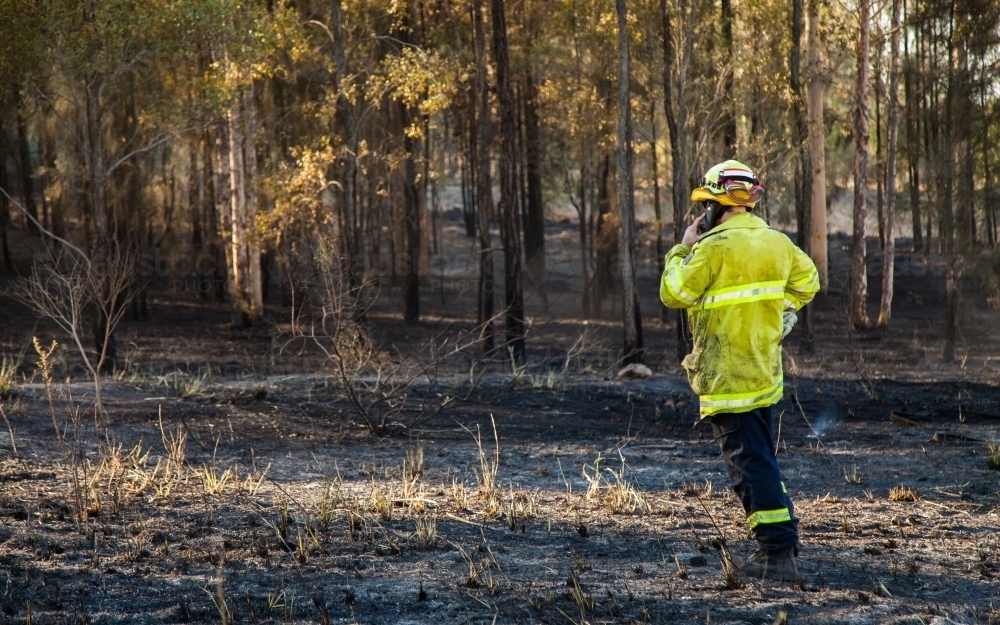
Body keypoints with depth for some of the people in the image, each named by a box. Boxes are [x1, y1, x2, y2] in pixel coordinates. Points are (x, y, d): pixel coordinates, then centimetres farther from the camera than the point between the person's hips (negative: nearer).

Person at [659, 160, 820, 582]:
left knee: (750, 465, -6)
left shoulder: (715, 247, -17)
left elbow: (674, 293, -10)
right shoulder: (777, 243, 7)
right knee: (761, 459, 19)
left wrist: (684, 248, 1)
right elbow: (807, 282, 21)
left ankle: (778, 555, -8)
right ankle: (782, 540, 23)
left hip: (727, 379, -8)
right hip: (765, 371, 8)